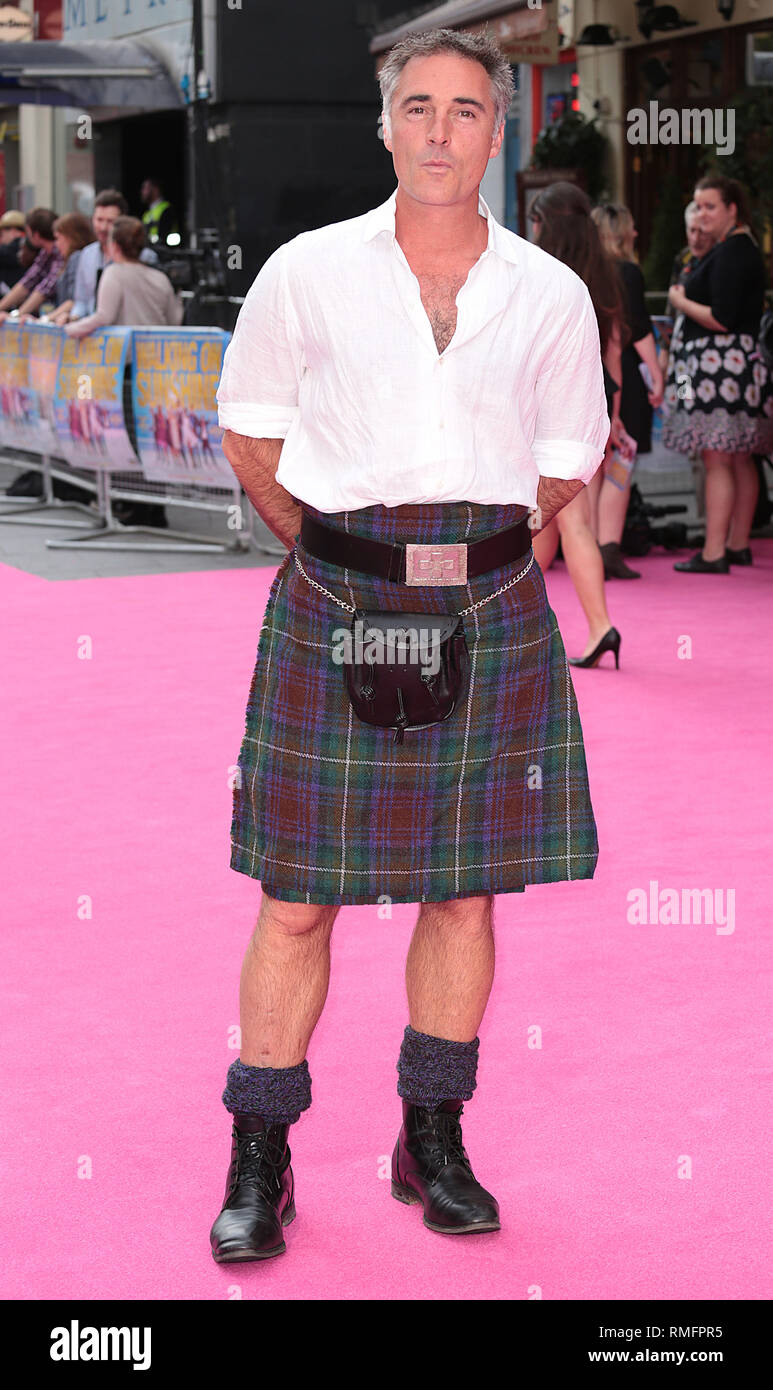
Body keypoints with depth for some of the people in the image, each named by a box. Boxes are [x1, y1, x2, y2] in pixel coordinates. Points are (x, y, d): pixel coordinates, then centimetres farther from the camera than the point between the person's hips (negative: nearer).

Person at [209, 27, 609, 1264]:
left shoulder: (552, 297, 5)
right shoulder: (308, 273, 2)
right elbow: (250, 431, 11)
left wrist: (481, 551, 8)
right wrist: (329, 551, 6)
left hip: (491, 614, 2)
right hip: (332, 607, -1)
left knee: (466, 887, 8)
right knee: (298, 895, 0)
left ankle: (435, 1142, 23)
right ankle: (259, 1160, 12)